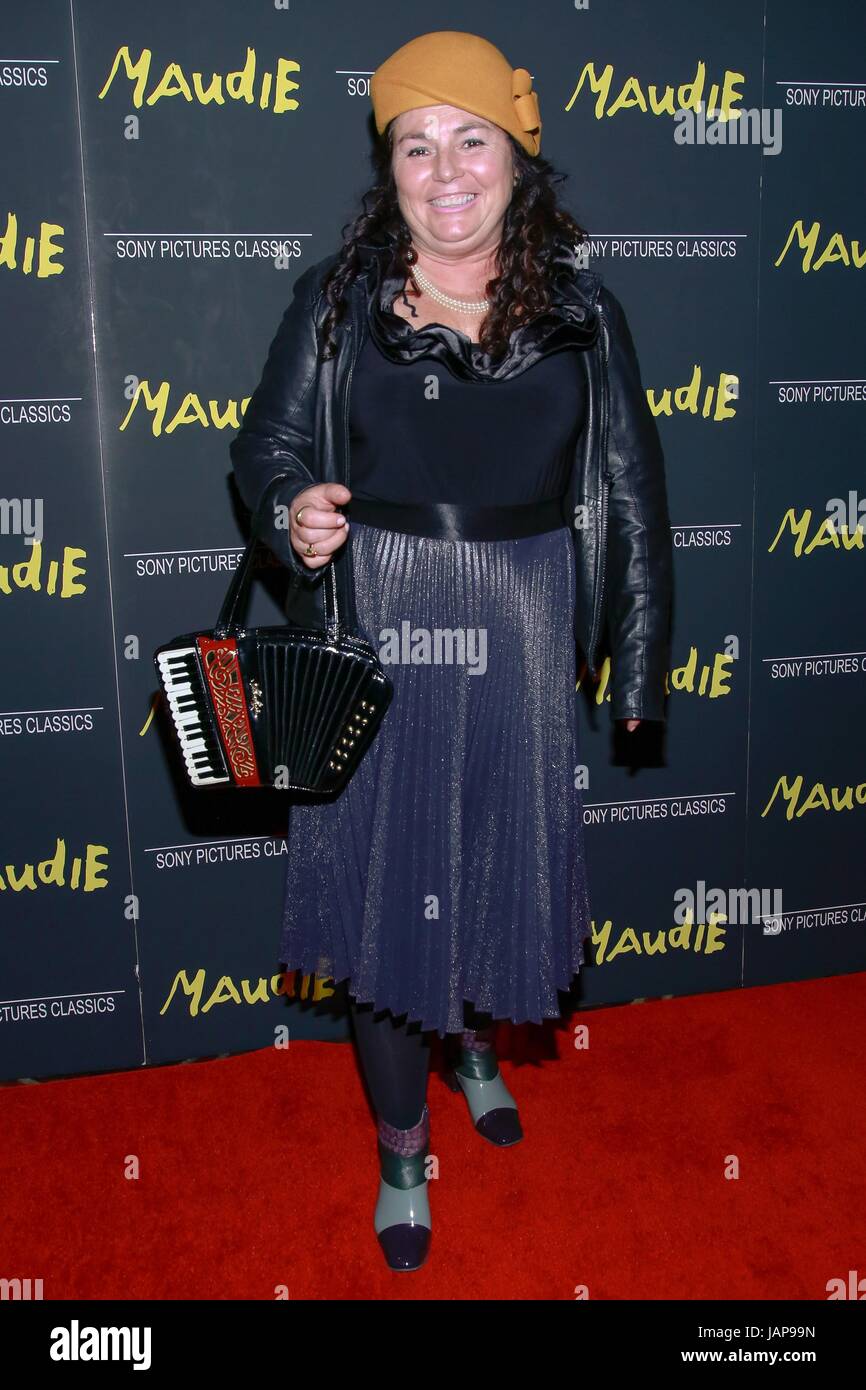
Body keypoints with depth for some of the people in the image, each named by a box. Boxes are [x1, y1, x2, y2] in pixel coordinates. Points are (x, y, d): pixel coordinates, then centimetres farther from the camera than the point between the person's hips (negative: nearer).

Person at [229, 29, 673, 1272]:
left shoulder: (582, 313, 2)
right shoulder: (339, 297, 0)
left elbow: (633, 492, 4)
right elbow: (265, 447, 4)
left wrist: (640, 658, 4)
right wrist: (292, 512, -20)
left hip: (518, 638, 1)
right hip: (378, 633, -1)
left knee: (504, 851, 14)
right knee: (378, 868, 5)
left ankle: (477, 1040, 49)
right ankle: (401, 1147, 29)